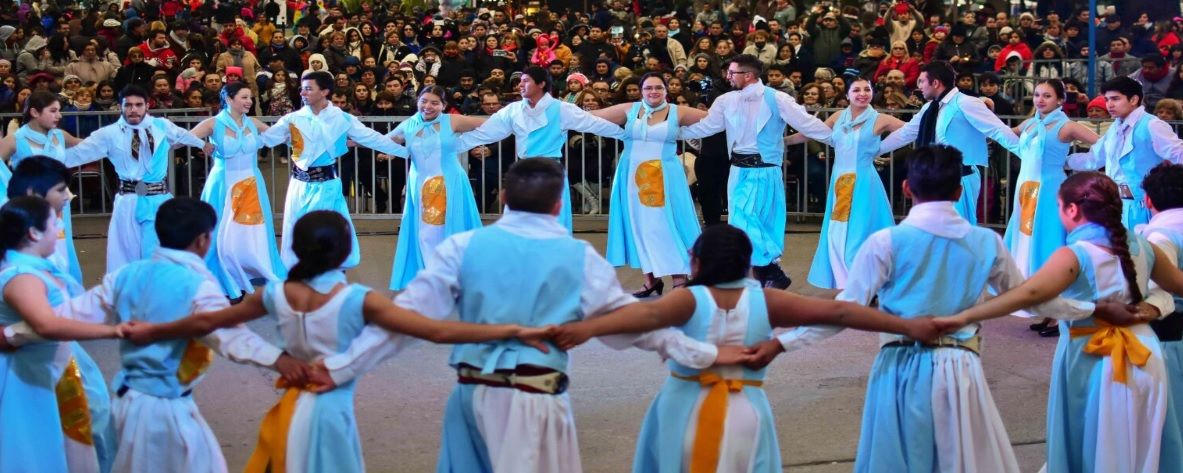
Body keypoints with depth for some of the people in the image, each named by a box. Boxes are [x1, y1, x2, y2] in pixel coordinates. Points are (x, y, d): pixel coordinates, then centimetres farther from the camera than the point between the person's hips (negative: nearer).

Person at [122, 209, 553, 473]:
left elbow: (205, 322, 11)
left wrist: (149, 333, 29)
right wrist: (516, 331, -22)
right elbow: (438, 331, -22)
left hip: (290, 412, 5)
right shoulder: (358, 300, -15)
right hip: (329, 414, -5)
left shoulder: (277, 295, -2)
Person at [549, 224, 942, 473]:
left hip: (687, 414, -1)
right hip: (744, 418, 2)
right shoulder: (765, 302, -4)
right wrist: (908, 326, -2)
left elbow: (649, 315, -29)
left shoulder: (690, 300, -10)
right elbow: (837, 311, -4)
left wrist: (587, 328, -42)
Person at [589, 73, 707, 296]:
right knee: (640, 225, 6)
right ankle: (651, 279, 16)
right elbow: (591, 117, 5)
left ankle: (680, 280, 2)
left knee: (667, 224, -3)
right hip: (634, 177, 3)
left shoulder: (678, 112, 0)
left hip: (664, 177, -2)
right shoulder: (629, 110, 3)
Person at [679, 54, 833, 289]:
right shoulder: (726, 101, 4)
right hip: (738, 170, 5)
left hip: (762, 172, -5)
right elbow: (704, 127, 13)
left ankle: (773, 274, -3)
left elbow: (807, 124, -8)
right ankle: (767, 275, 18)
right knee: (754, 226, 8)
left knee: (745, 224, -15)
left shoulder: (776, 100, -9)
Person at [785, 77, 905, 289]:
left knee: (860, 234, -3)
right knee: (838, 235, 7)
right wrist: (781, 140, 20)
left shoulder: (880, 120, -4)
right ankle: (845, 285, 19)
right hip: (840, 183, 4)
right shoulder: (838, 118, 8)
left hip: (863, 184, -4)